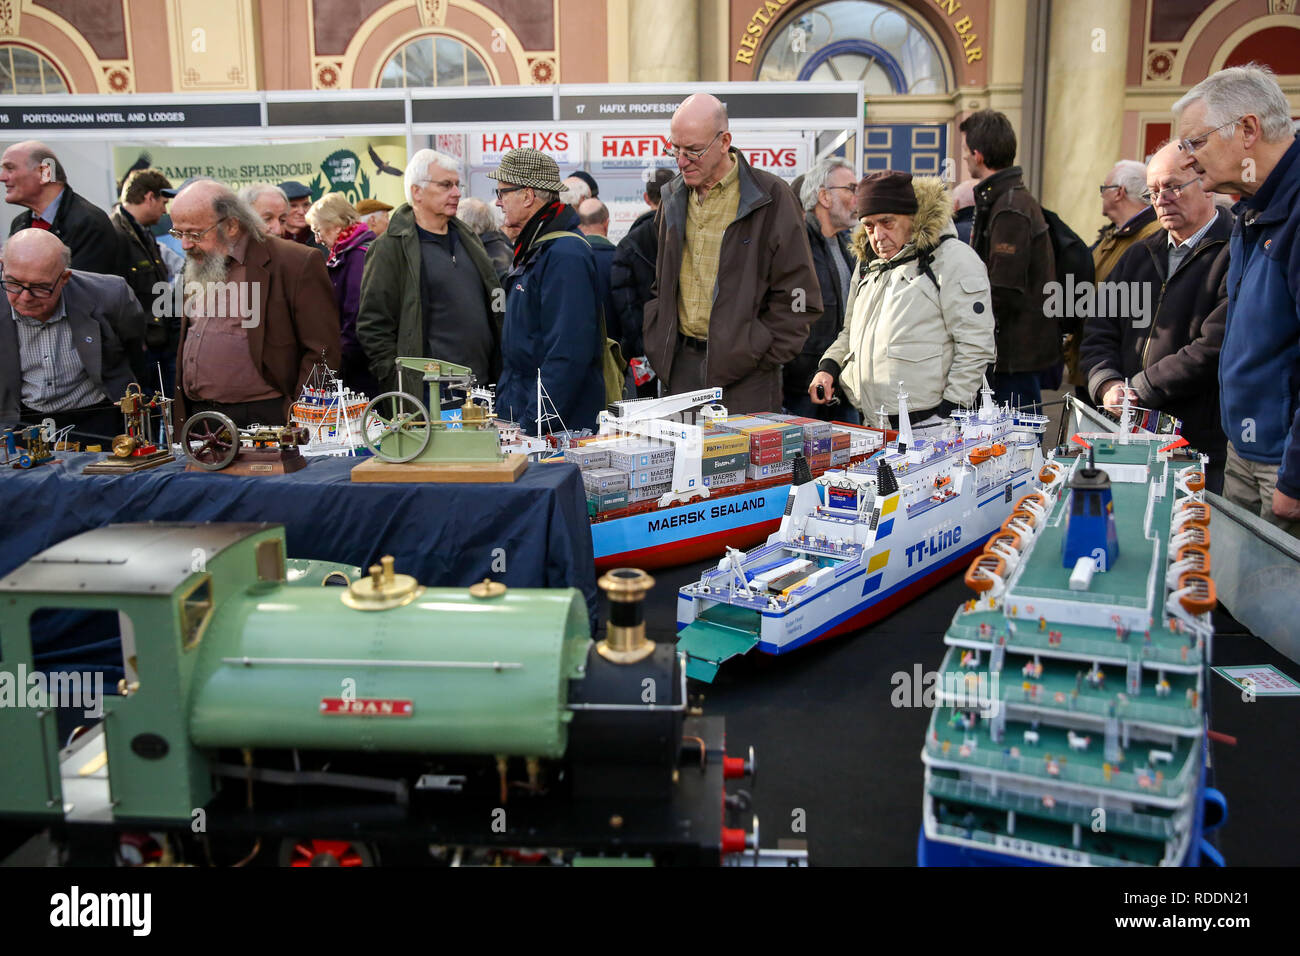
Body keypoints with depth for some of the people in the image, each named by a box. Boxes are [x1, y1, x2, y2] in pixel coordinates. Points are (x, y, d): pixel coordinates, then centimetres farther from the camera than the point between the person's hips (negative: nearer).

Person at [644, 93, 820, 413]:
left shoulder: (769, 197, -6)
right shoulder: (674, 197, 13)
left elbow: (798, 296, -6)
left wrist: (759, 357, -10)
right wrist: (657, 347, 10)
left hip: (745, 374, -5)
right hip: (681, 365, 5)